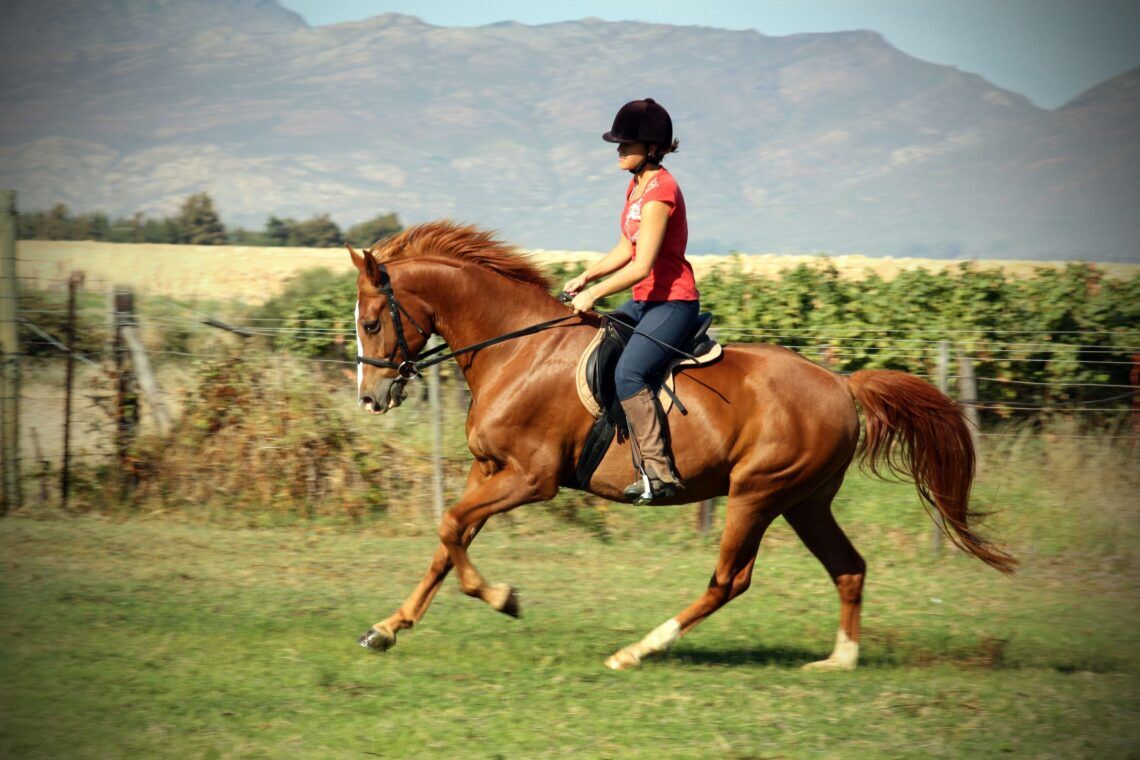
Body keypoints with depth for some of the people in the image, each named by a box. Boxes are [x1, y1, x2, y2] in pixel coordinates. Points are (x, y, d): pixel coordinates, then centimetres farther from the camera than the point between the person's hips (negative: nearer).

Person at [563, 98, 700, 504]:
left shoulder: (660, 191, -19)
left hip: (673, 303, -11)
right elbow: (626, 250, 20)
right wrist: (584, 278, 9)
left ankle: (658, 472, -30)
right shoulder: (637, 185, 12)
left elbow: (641, 266, -23)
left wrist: (593, 295, -17)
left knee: (628, 373, -28)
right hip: (645, 302, 11)